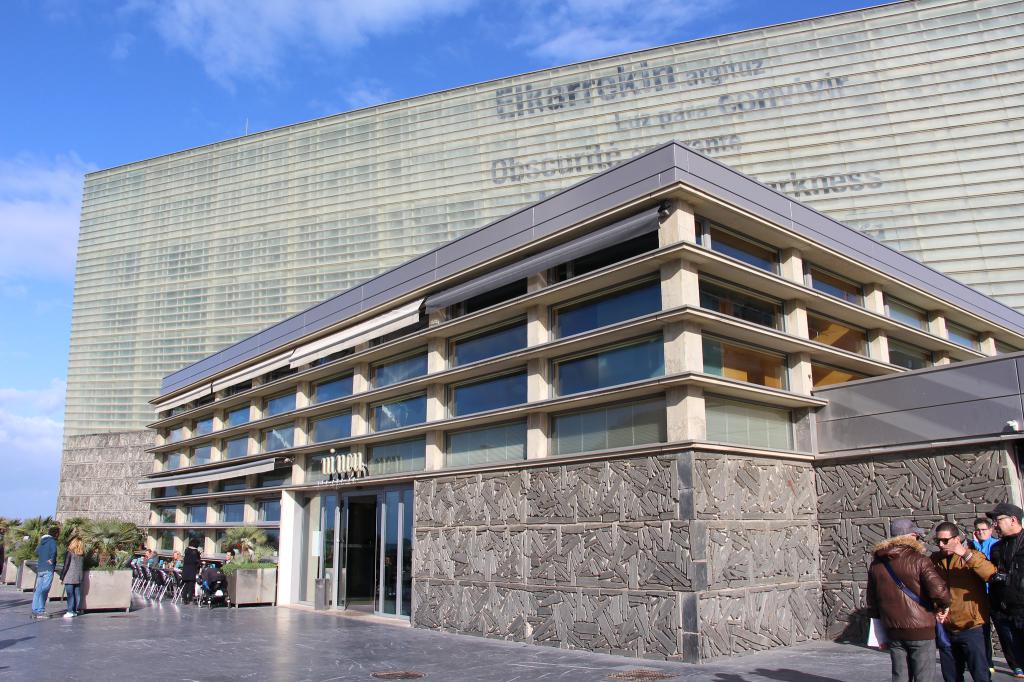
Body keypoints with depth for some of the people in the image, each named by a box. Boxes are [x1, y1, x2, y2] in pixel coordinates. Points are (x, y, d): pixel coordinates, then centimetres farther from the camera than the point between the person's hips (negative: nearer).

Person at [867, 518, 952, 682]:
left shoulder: (876, 564, 8)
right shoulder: (919, 560, -11)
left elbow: (871, 600, 13)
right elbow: (939, 589, -24)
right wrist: (944, 605, -1)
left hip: (893, 632, 5)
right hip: (920, 631, -5)